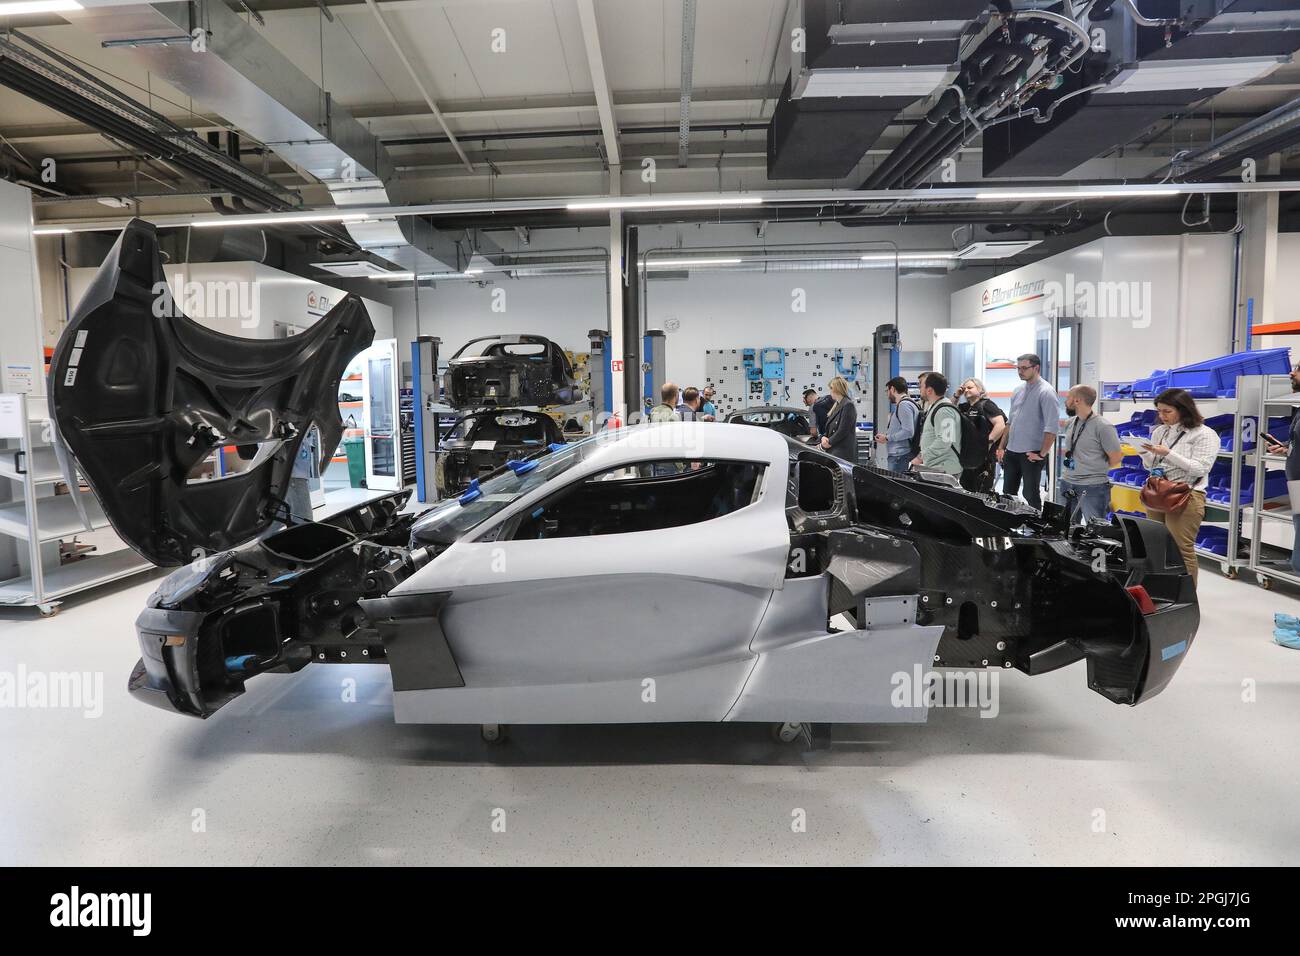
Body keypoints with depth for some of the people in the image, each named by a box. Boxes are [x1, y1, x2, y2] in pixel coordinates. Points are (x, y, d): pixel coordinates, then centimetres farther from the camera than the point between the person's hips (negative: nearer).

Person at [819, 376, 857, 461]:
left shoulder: (848, 406, -10)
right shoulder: (836, 405, 20)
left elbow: (842, 431, -15)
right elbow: (828, 428, 21)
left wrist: (829, 442, -8)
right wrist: (824, 437, 1)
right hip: (832, 451, 8)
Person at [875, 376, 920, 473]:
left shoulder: (904, 404, -12)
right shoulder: (905, 404, 20)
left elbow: (908, 431, -19)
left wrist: (887, 438, -12)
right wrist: (886, 434, 17)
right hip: (897, 455, 10)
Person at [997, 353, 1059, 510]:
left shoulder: (1046, 392, -12)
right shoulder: (1018, 391, 12)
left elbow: (1052, 427, -18)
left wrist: (1042, 454, -17)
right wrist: (1001, 447, 15)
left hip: (1031, 455, -7)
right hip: (1011, 451, 7)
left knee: (1031, 496, 1)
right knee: (1008, 494, 13)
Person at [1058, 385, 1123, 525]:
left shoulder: (1102, 426, -14)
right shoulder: (1072, 422, 8)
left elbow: (1115, 458, -9)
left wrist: (1096, 470, 3)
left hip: (1093, 488, -7)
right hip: (1067, 485, 7)